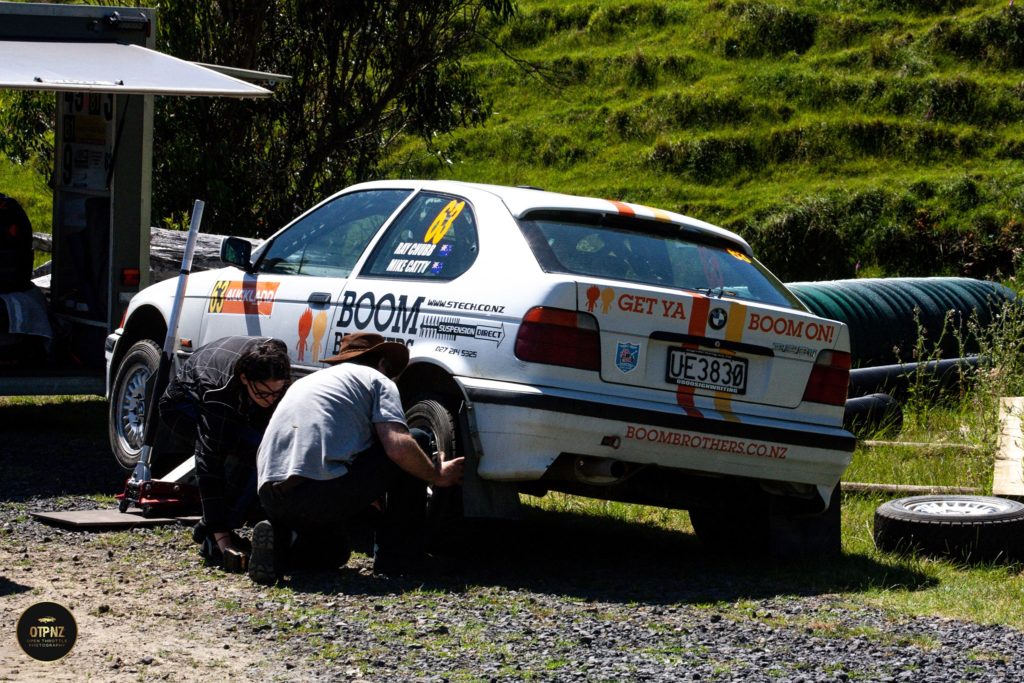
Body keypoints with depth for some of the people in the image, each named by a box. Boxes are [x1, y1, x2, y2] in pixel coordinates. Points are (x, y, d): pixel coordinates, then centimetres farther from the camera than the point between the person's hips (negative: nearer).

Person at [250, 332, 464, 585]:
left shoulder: (306, 381, 33)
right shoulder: (376, 379, 11)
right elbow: (398, 447, -7)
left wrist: (374, 500, 47)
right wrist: (437, 476, 12)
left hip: (270, 500, 8)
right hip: (322, 492, -7)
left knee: (333, 553, 36)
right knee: (416, 442, 12)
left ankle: (281, 545, 4)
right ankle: (397, 554, 12)